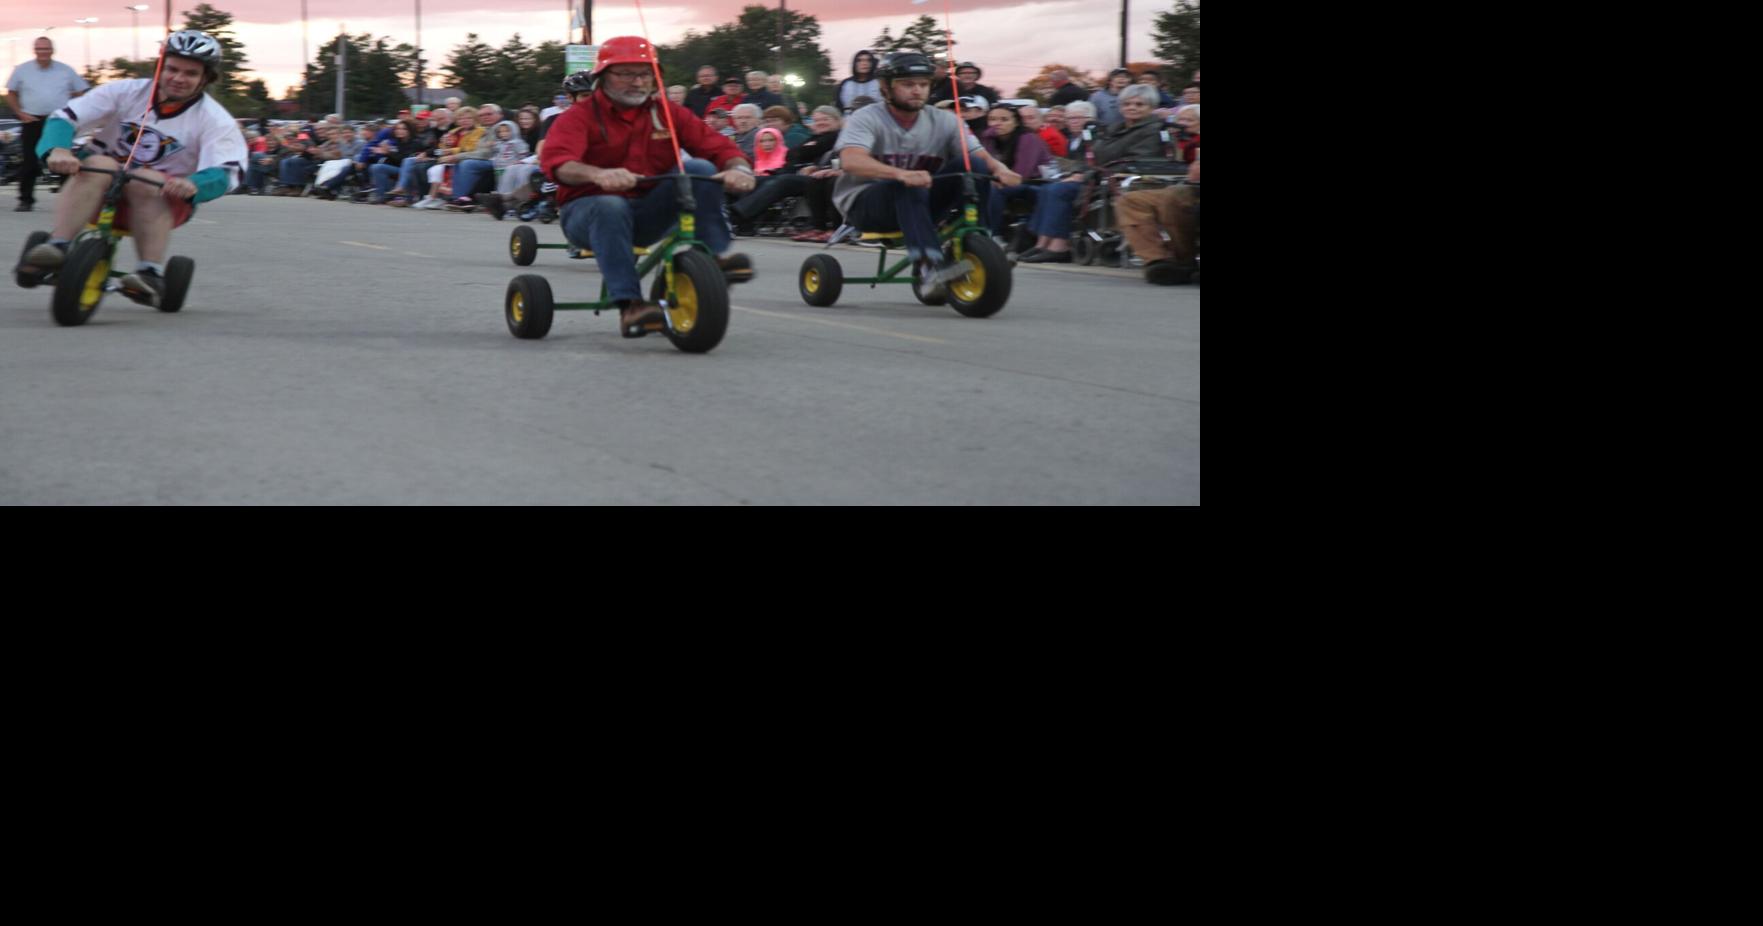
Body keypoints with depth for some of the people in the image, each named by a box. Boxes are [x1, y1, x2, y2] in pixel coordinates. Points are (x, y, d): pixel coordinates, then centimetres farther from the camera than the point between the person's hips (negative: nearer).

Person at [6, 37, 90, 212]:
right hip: (32, 122, 0)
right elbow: (11, 94, 11)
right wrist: (20, 113, -2)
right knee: (29, 163, -1)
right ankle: (26, 200, 6)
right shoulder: (22, 70, 5)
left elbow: (80, 93, 10)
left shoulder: (66, 71, 5)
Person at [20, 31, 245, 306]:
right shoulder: (124, 93, 0)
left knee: (145, 180, -34)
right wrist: (56, 150, -30)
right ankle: (56, 246, -42)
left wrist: (192, 185, -43)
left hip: (160, 202, -1)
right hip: (102, 187, 1)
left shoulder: (215, 121, -4)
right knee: (99, 165, -31)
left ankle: (151, 273, -41)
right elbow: (66, 116, -7)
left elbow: (226, 172, -20)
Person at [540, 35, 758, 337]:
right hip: (589, 210, -3)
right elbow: (557, 162, -26)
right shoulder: (580, 117, -7)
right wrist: (598, 174, -49)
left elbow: (719, 147, -4)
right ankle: (629, 306, -46)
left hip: (649, 213, 4)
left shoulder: (669, 114, 5)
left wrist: (739, 169, -30)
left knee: (700, 169, -16)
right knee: (611, 208, -40)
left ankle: (715, 255, -23)